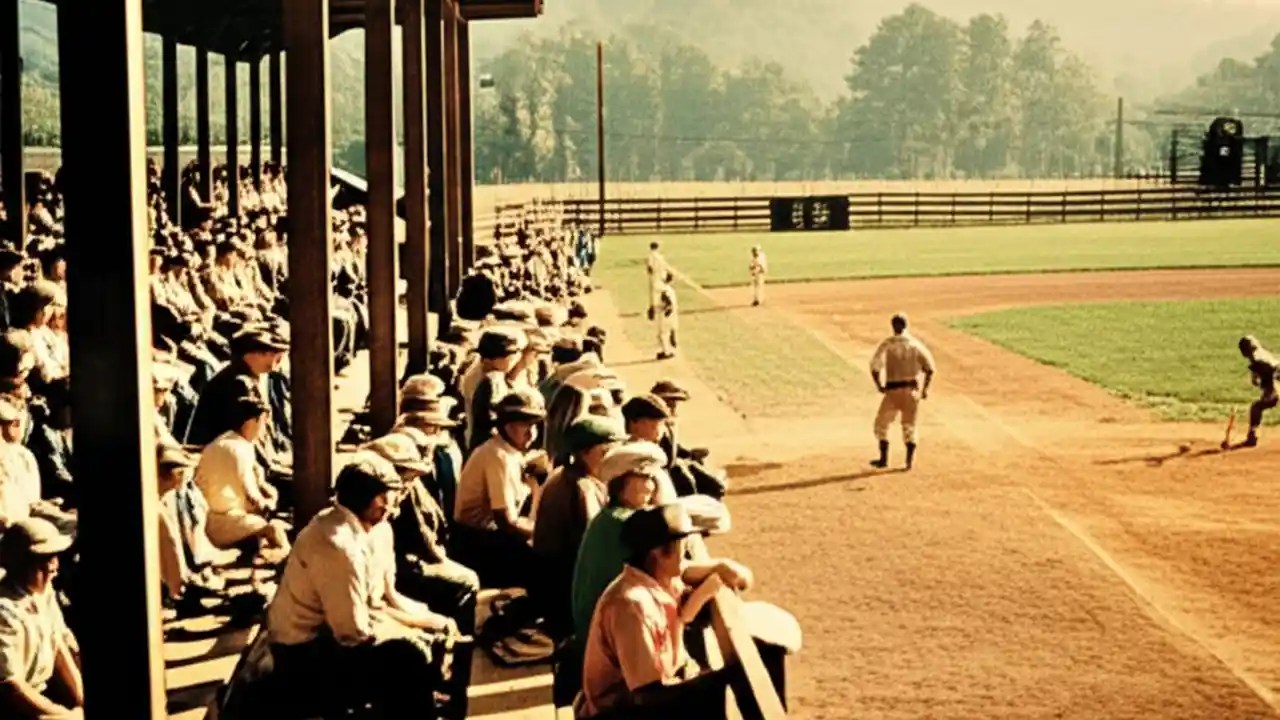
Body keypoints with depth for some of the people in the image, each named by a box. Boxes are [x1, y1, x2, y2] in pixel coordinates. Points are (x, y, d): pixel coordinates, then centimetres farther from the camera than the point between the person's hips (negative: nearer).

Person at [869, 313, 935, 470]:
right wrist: (925, 389, 7)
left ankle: (884, 459, 12)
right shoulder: (916, 344, 1)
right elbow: (930, 368, -1)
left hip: (893, 390, -3)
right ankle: (909, 461, 10)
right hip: (912, 390, 3)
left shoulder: (887, 345, -8)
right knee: (909, 425, 14)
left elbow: (875, 367, -16)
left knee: (882, 423, 14)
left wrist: (879, 386, -4)